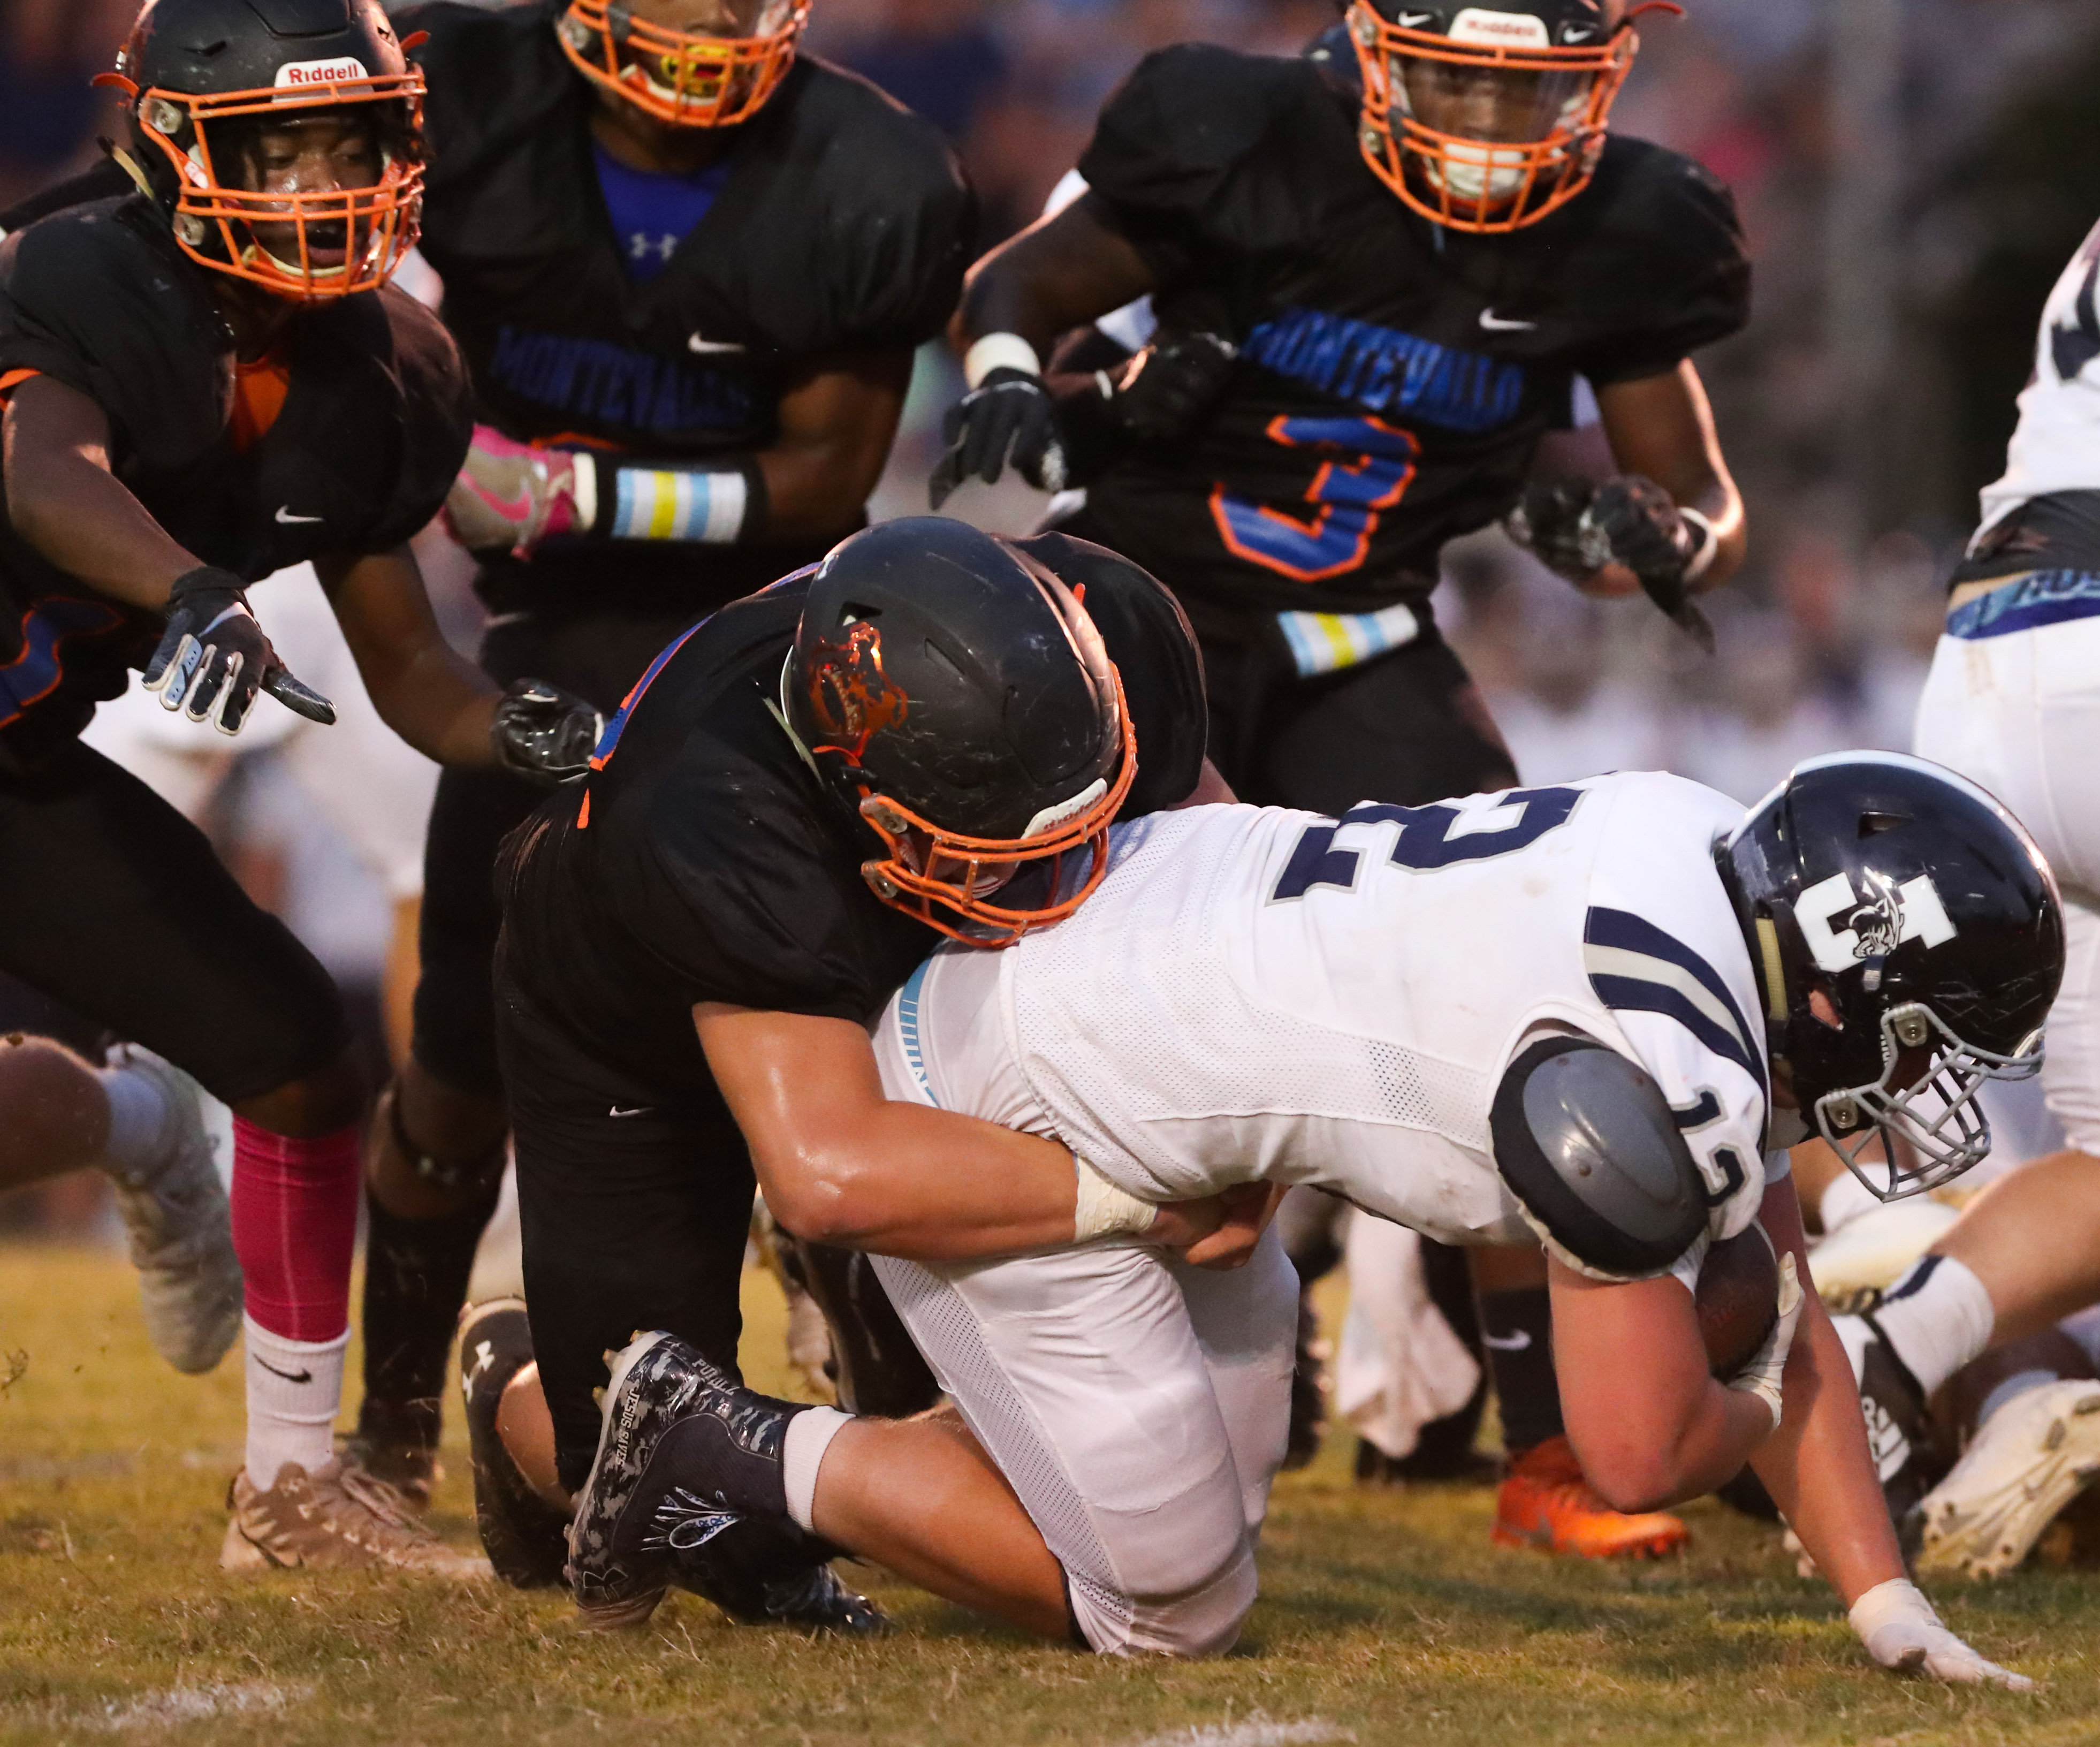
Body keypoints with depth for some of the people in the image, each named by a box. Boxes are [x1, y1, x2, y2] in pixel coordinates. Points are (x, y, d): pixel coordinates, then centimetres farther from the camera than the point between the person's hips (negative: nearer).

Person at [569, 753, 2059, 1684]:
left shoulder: (1712, 877, 1)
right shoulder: (1667, 1077, -28)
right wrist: (1759, 1414, 2)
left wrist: (1887, 1609, 6)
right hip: (1011, 1103, -10)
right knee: (1163, 1606, 1)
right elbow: (1640, 1455, -21)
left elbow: (1787, 1330, 9)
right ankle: (738, 1451, 7)